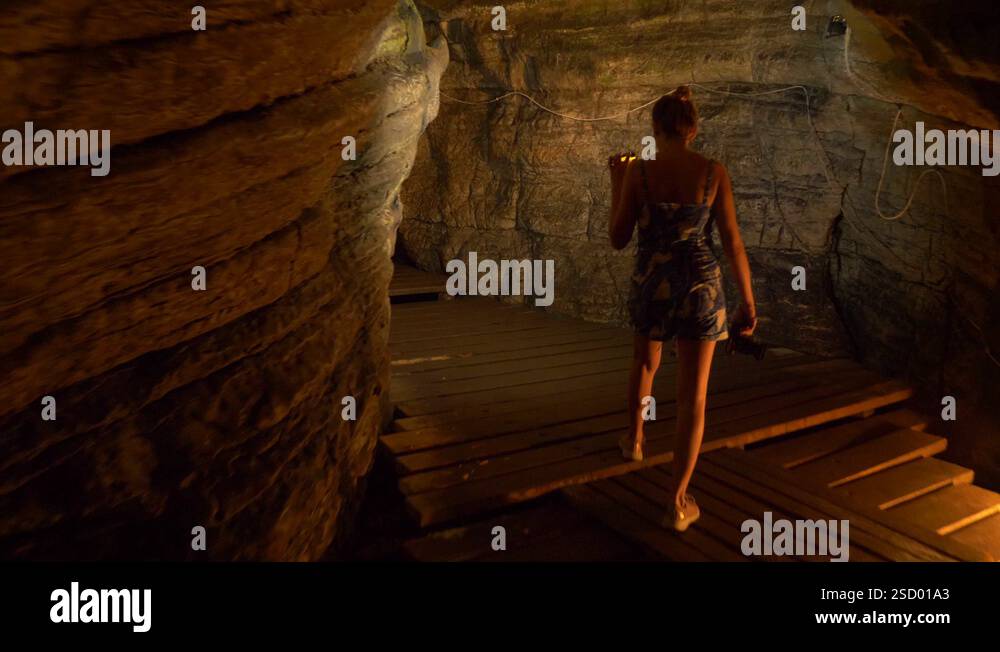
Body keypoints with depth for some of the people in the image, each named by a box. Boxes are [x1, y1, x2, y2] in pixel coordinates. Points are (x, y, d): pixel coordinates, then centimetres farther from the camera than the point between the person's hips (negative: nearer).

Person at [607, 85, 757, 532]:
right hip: (700, 287, -1)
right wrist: (748, 302, 2)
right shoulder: (714, 172, -6)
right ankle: (678, 503, 4)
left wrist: (616, 183, 9)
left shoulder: (638, 171, -8)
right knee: (693, 395, 5)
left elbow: (618, 239, -2)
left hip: (651, 286, 1)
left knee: (645, 361, 32)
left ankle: (634, 439, 50)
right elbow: (732, 243, -6)